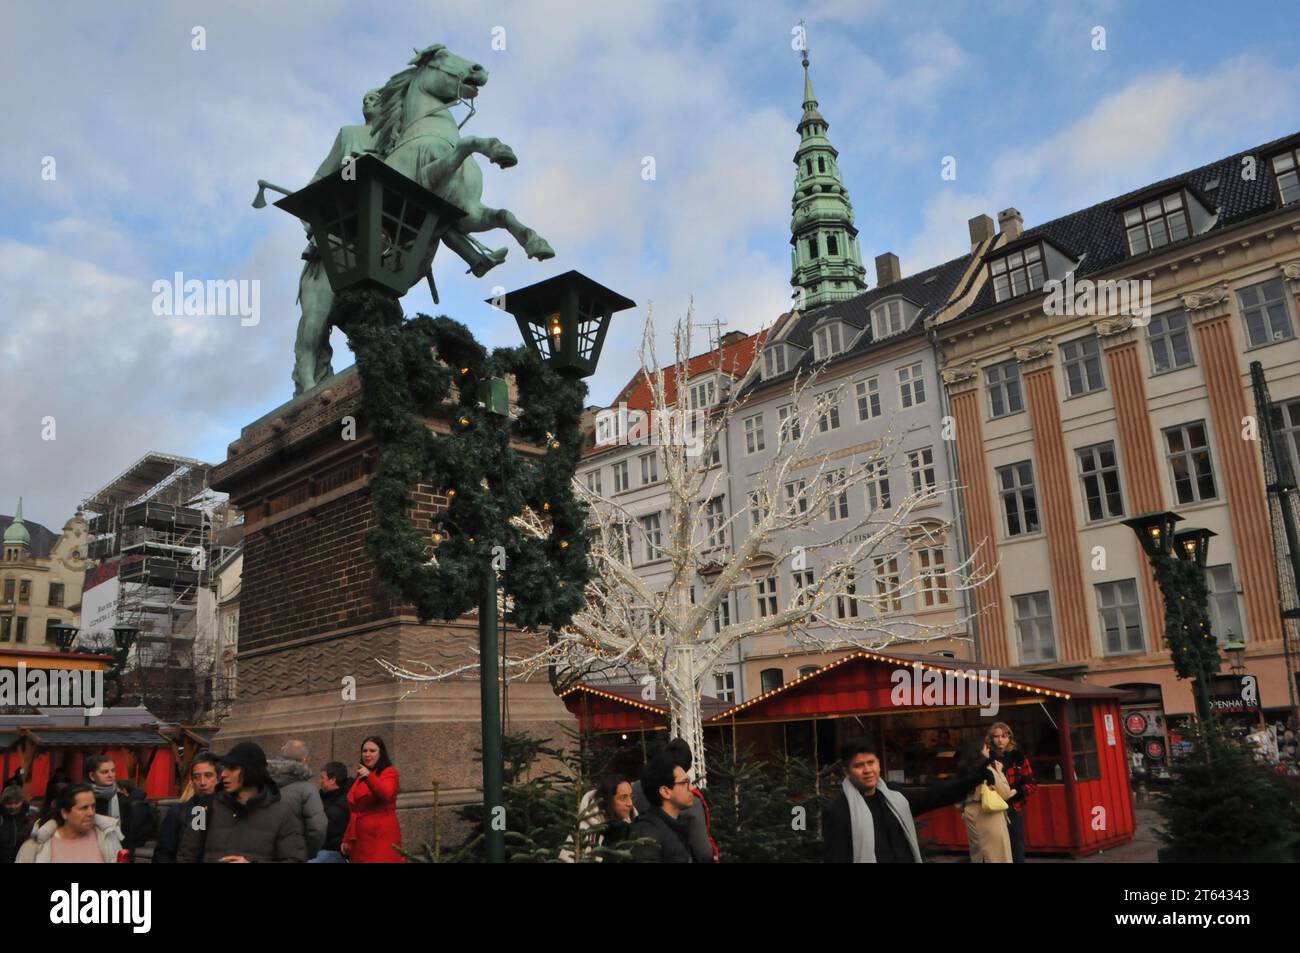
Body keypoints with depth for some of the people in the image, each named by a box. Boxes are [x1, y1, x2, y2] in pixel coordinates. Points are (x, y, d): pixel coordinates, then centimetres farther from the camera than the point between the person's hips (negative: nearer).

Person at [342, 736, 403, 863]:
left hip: (381, 837, -7)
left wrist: (369, 776, -37)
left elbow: (386, 794, -23)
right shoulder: (360, 778, 23)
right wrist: (347, 839, 19)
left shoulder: (389, 772, -1)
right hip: (361, 839, 7)